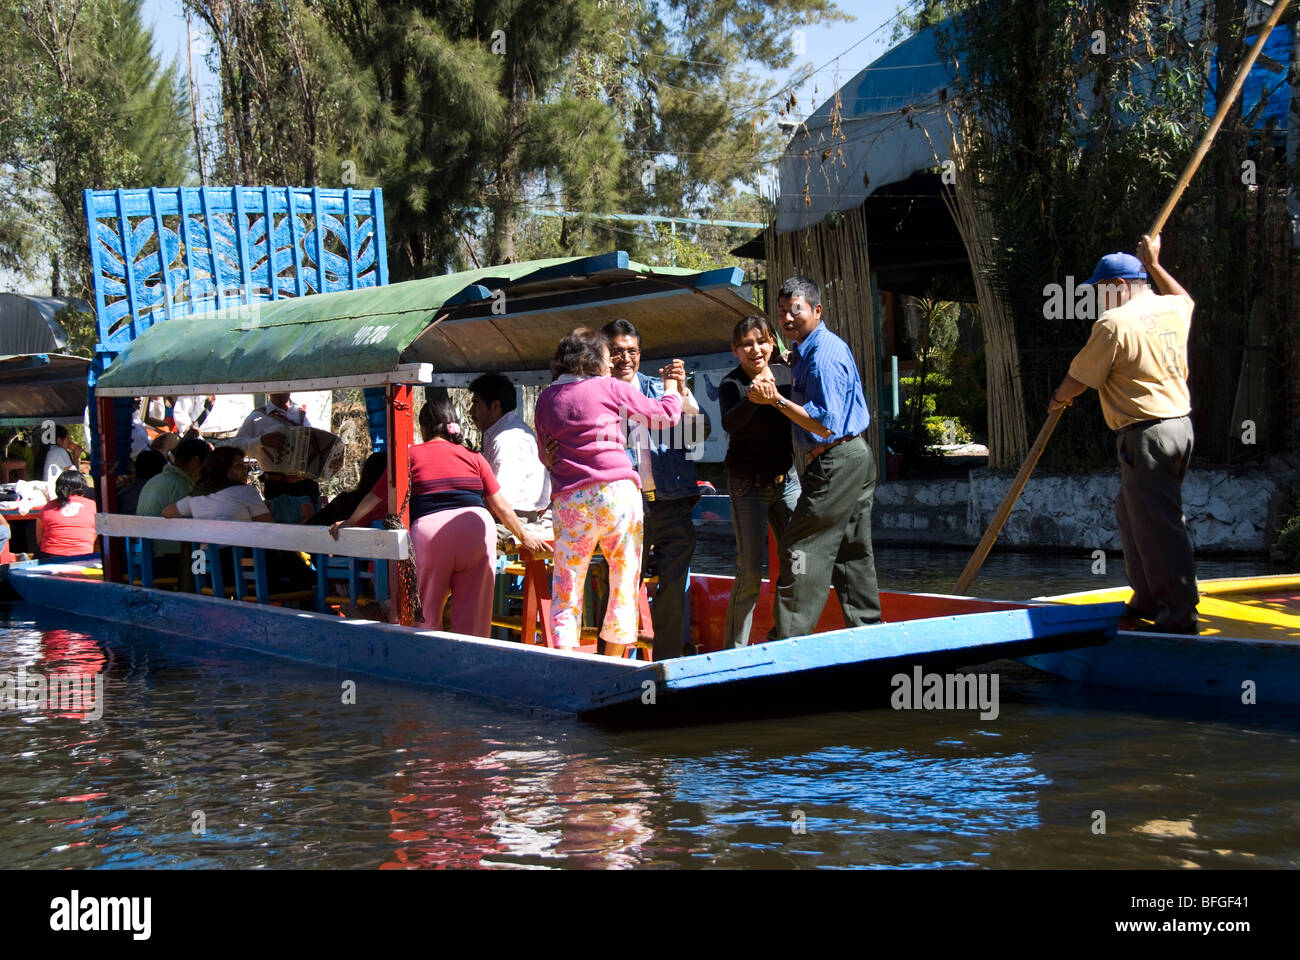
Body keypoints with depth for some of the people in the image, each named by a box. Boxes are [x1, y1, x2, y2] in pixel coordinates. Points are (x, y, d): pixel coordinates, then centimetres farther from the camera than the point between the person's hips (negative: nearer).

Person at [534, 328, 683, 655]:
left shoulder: (546, 399, 13)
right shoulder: (610, 387, 3)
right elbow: (667, 414, 11)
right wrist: (672, 386, 29)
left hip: (567, 499, 3)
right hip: (617, 492, -3)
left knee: (566, 590, 5)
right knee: (625, 582, 7)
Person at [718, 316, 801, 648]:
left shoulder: (785, 374, 3)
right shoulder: (732, 384, -12)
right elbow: (730, 423, -32)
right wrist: (753, 397, -49)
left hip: (786, 479, 5)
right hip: (749, 485, -5)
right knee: (750, 573, -9)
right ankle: (734, 649, 0)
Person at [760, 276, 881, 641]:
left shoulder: (824, 354, -16)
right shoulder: (807, 351, 16)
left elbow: (826, 424, -22)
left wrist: (777, 401, -24)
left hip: (836, 464, -11)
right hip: (854, 460, 11)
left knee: (803, 552, -10)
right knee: (853, 554, 13)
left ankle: (786, 642, -11)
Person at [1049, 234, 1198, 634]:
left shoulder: (1114, 324, -12)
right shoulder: (1173, 309, 10)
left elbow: (1079, 378, -2)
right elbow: (1185, 298, 38)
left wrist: (1058, 399, 18)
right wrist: (1154, 265, 45)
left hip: (1145, 435, -9)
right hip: (1180, 425, 9)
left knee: (1158, 525, -6)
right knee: (1130, 514, 18)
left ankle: (1180, 614, -5)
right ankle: (1147, 602, 22)